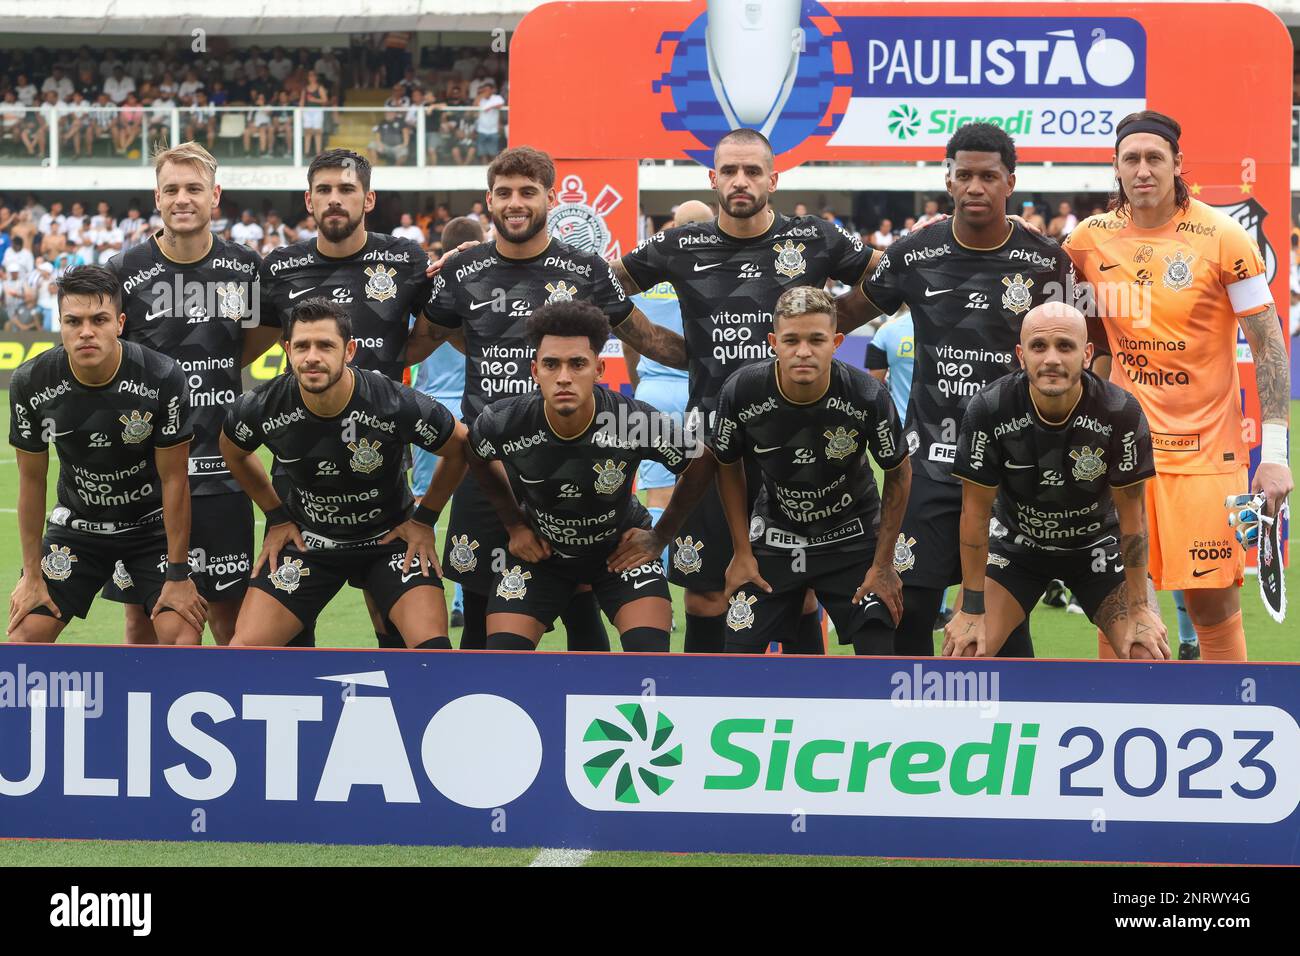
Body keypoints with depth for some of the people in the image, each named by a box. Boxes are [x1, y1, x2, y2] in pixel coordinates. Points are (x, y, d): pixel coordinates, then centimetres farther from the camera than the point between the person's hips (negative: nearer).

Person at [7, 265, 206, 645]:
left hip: (151, 524, -2)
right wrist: (32, 574, -2)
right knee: (25, 635, -6)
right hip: (76, 524, 2)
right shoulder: (31, 383, -17)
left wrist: (178, 575, -13)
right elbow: (31, 480, -5)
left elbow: (174, 479, -15)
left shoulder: (162, 378, -24)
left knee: (182, 637, -17)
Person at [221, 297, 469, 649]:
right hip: (306, 538, 2)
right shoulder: (262, 408, -19)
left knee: (430, 645, -22)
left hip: (390, 538, -2)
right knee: (246, 647, -9)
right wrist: (277, 518, 8)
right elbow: (233, 451, 7)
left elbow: (459, 448, -5)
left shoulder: (398, 404, -26)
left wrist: (424, 519, -1)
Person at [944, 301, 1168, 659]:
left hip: (1098, 545, 0)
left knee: (1150, 653, -15)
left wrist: (1139, 610, -14)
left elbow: (1131, 511, -15)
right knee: (963, 650, -17)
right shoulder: (988, 411, -25)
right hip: (1016, 542, 0)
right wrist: (972, 610, -15)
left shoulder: (1121, 413, -26)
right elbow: (976, 511, -16)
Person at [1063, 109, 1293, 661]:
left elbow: (1269, 346, -7)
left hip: (1207, 448, -3)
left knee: (1214, 604, -5)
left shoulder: (1222, 237, -8)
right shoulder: (1090, 240, 2)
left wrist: (1274, 453, -12)